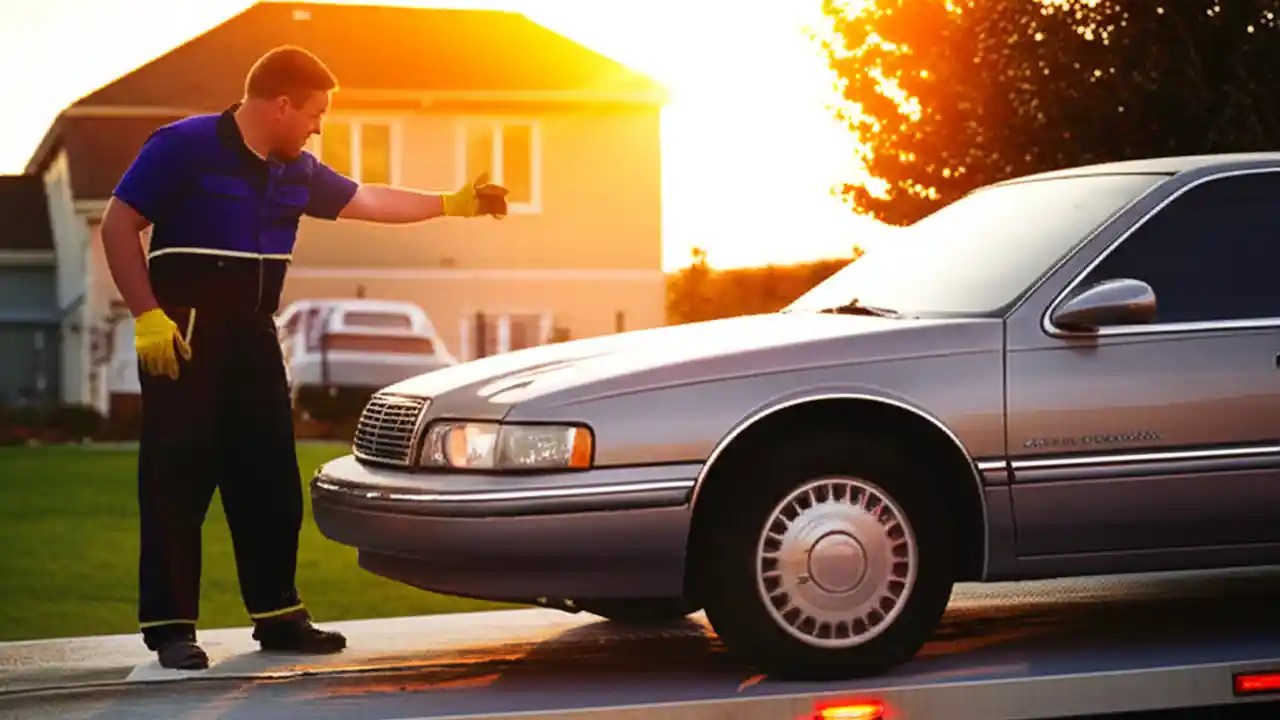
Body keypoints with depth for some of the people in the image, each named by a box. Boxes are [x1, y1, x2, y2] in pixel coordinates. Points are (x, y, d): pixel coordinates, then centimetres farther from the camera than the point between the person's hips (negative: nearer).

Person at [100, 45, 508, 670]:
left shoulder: (295, 171, 11)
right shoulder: (185, 146, -11)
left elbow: (365, 200, 23)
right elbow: (119, 225, -12)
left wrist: (452, 204, 22)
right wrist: (148, 316, -20)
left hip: (253, 334, 8)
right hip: (185, 335, -7)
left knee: (271, 479, 8)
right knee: (177, 480, -8)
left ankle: (277, 616, 16)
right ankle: (170, 627, -3)